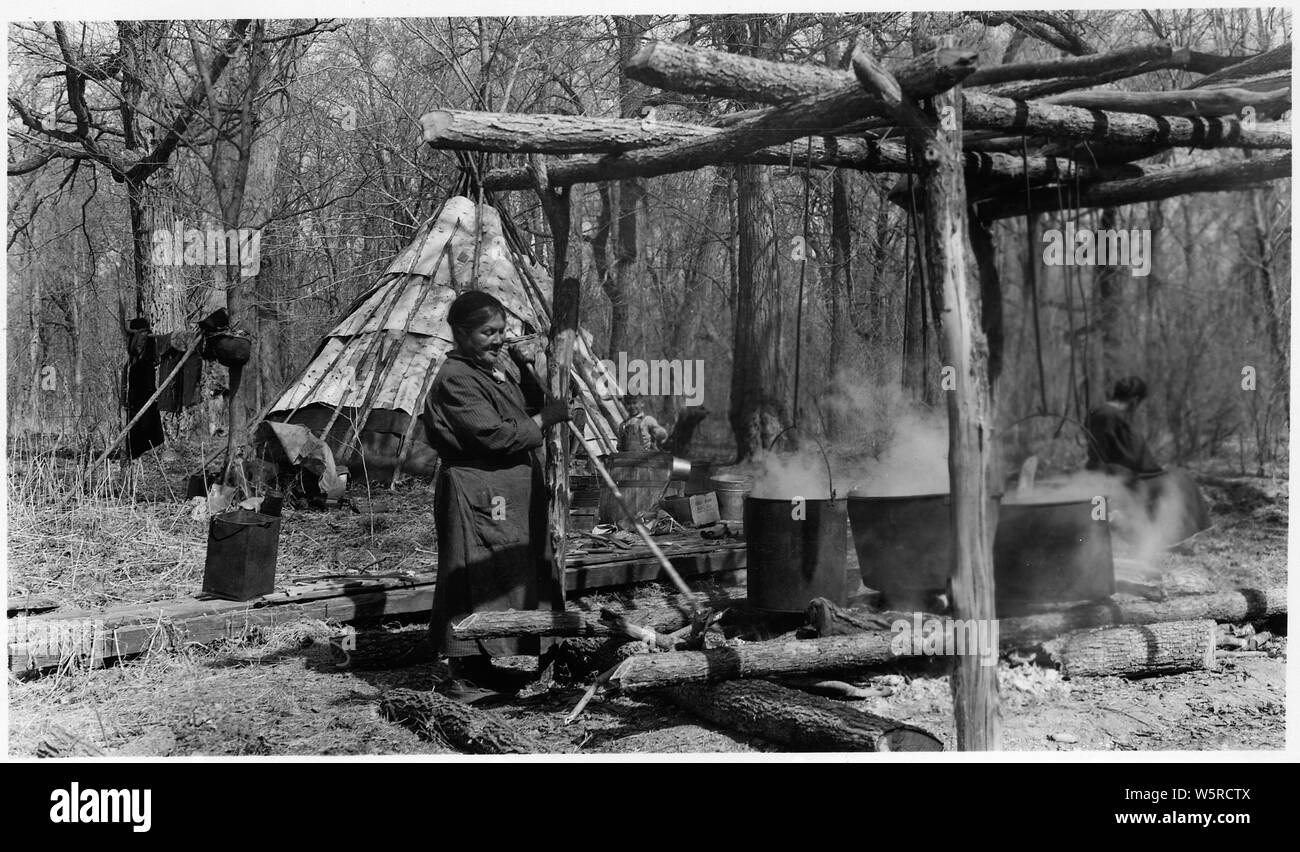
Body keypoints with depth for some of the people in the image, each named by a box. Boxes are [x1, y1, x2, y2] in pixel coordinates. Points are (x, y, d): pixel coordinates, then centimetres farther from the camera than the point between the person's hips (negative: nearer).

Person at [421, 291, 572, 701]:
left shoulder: (498, 364, 14)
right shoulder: (455, 378, -15)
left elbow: (532, 407, 20)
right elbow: (495, 435, -22)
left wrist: (526, 370, 5)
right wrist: (547, 417, -14)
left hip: (514, 490, 10)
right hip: (475, 493, -10)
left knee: (516, 574, 13)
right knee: (478, 577, -5)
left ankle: (485, 665, 23)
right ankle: (464, 675, 4)